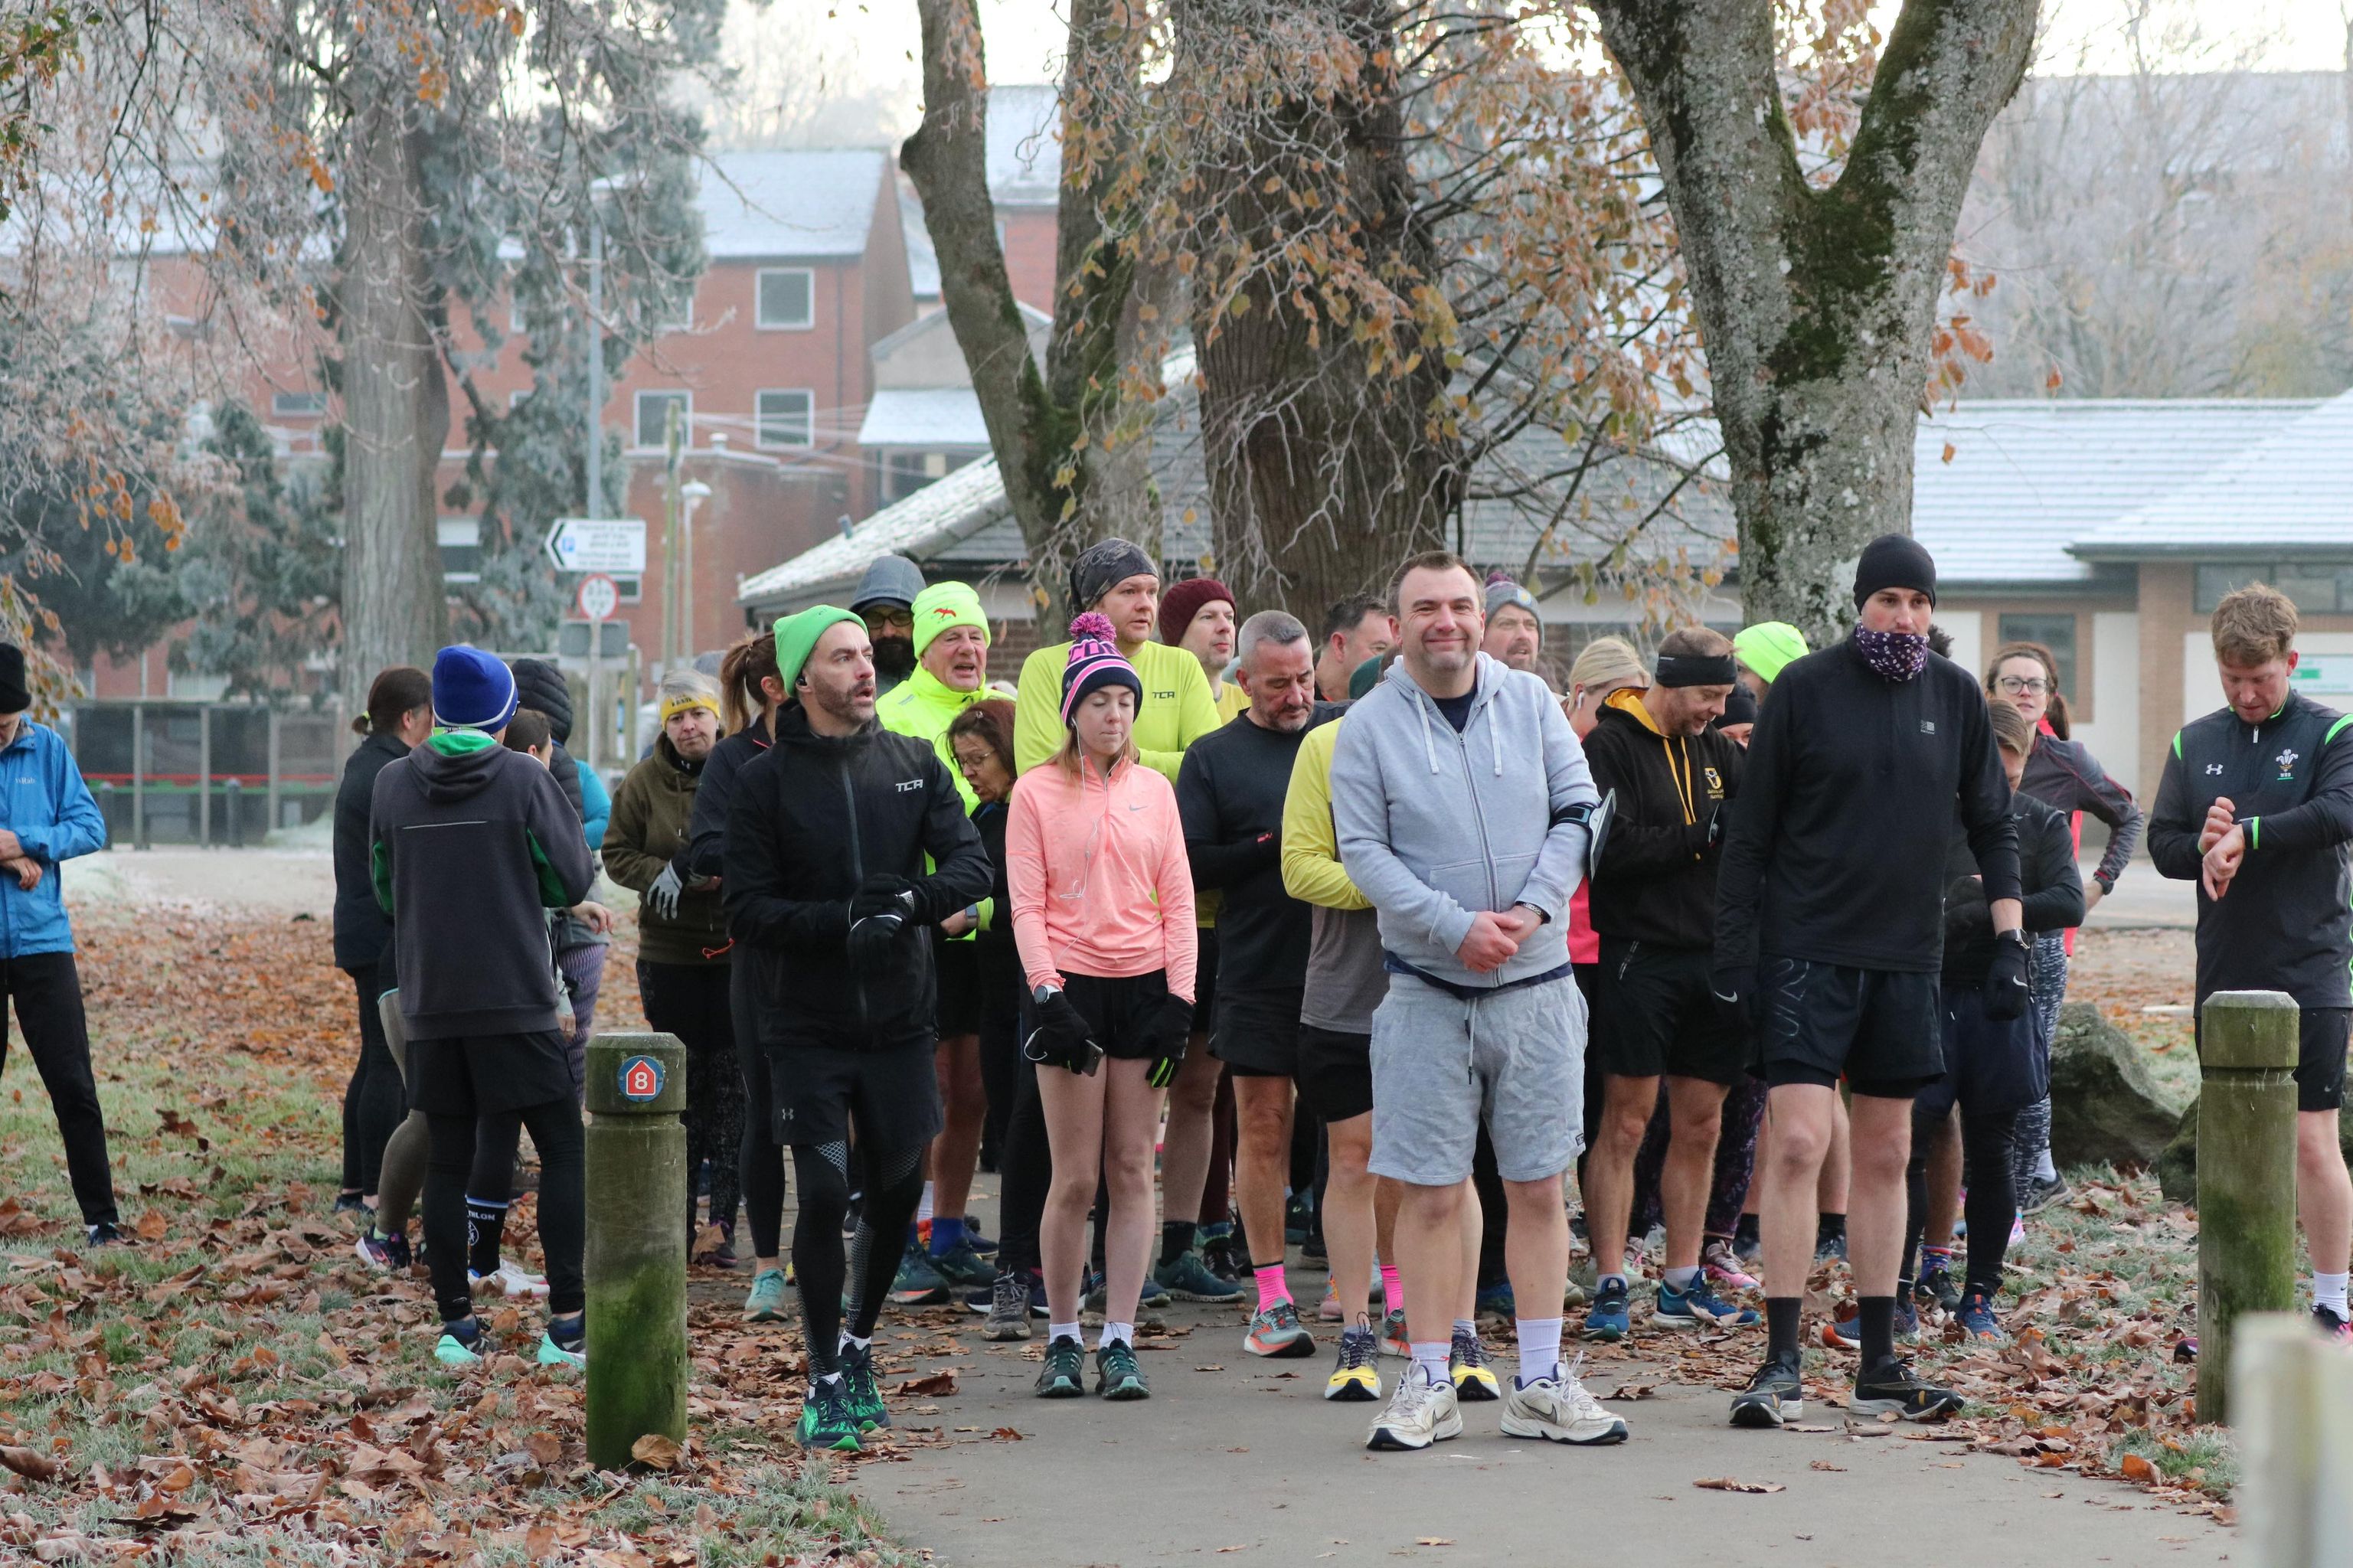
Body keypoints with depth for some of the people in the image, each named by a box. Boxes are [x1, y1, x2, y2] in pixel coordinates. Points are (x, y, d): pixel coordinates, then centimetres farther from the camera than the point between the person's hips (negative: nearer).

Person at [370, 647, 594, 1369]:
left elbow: (385, 889, 12)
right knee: (561, 1151, 4)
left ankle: (456, 1324, 9)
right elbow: (572, 880, -3)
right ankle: (568, 1322, -2)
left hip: (430, 1005, 3)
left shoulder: (392, 785, 2)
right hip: (516, 1002, -3)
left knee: (447, 1161, 10)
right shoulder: (523, 779, -7)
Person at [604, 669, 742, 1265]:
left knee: (732, 1083, -3)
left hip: (738, 952, -2)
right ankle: (677, 1223, 12)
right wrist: (658, 874, -12)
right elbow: (617, 853, 6)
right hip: (669, 953, 2)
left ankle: (724, 1221, 1)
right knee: (680, 1083, 6)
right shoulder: (644, 782, 2)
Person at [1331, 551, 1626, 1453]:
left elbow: (1578, 813, 6)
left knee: (1538, 1186, 5)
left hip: (1538, 986, 2)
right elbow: (1363, 852, -6)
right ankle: (1429, 1387, 8)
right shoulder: (1370, 726, -1)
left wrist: (1534, 907, -10)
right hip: (1427, 992, -2)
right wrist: (1457, 926, -16)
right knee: (1431, 1194, -1)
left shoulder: (1530, 704, 6)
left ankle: (1541, 1383, 13)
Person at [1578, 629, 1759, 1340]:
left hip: (1714, 958, 7)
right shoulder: (1612, 746, -5)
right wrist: (1701, 835, -15)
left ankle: (1682, 1285, 16)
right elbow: (1611, 847, -16)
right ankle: (1610, 1287, -2)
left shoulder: (1715, 749, 16)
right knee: (1626, 1124, -5)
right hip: (1641, 956, -7)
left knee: (1700, 1129, 9)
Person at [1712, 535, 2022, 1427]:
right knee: (1798, 1143, -12)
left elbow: (1993, 826, 13)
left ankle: (1878, 1367, 14)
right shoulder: (1806, 689, -4)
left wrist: (2010, 939, 5)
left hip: (1906, 958, 4)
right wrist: (1733, 945, -6)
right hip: (1807, 952, -4)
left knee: (1886, 1154, 8)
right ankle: (1781, 1366, -8)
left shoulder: (1954, 697, 6)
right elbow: (1750, 829, -2)